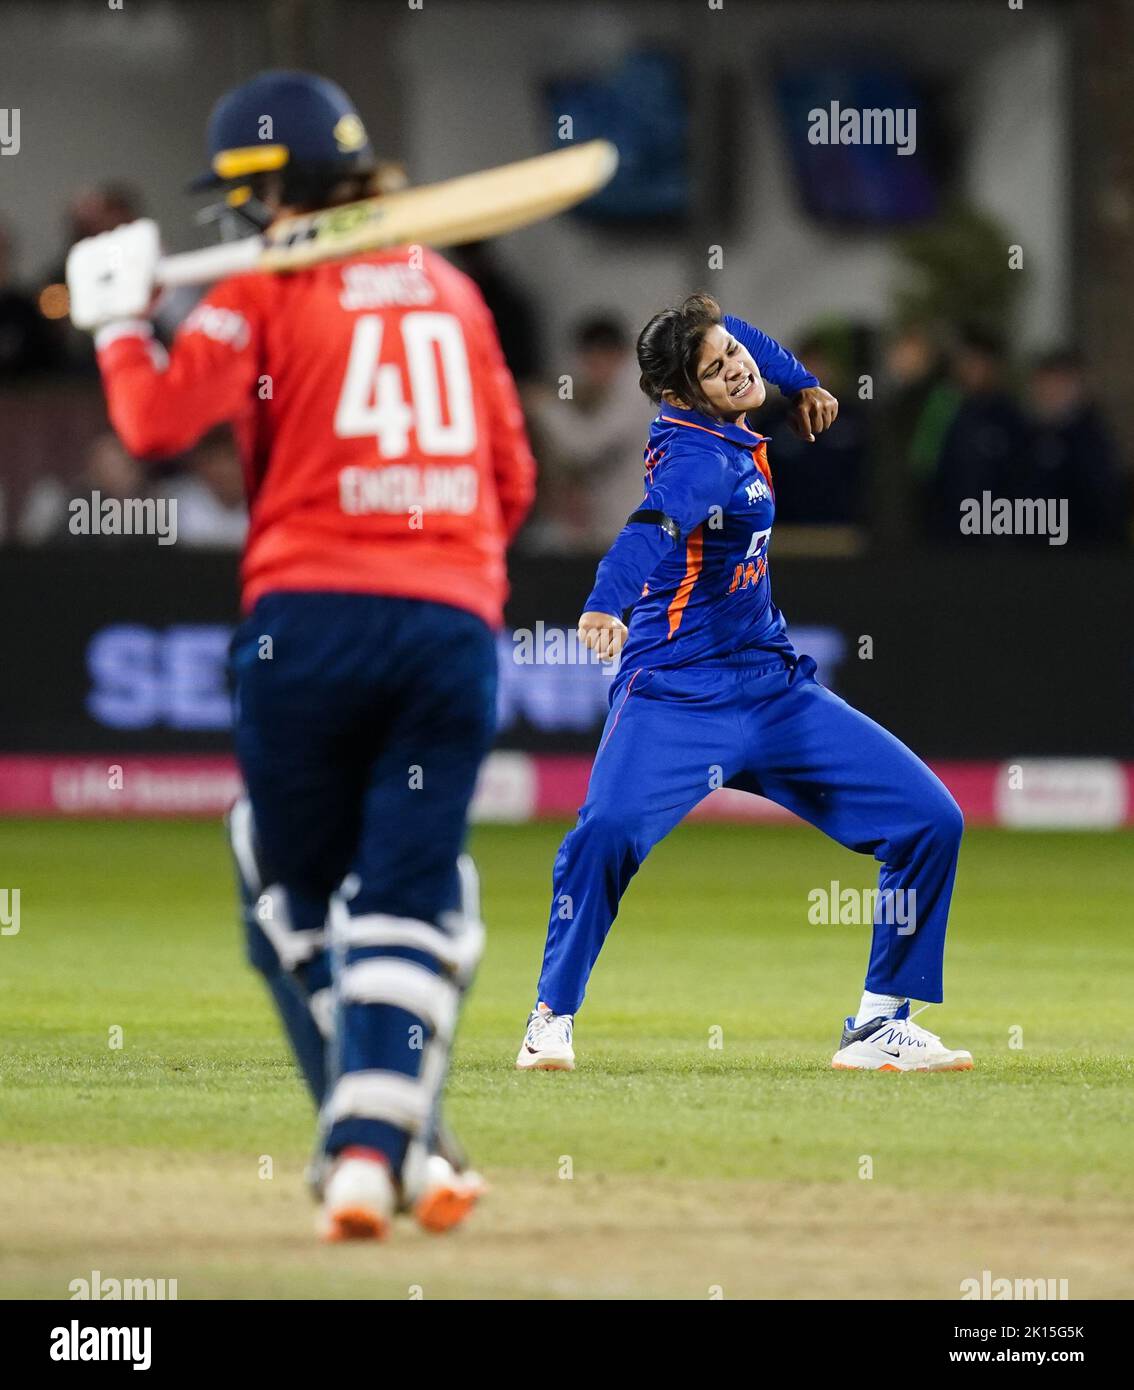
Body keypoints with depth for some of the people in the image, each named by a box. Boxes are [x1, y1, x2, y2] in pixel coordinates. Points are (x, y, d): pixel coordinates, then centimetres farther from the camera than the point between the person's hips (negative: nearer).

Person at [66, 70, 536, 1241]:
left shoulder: (265, 289, 1)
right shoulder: (449, 290, 17)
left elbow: (159, 421, -10)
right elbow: (512, 480, 18)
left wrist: (117, 318, 6)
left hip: (308, 616, -3)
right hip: (456, 617, 3)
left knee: (293, 898, 12)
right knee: (406, 902, 3)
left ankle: (399, 1144, 9)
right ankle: (374, 1146, -14)